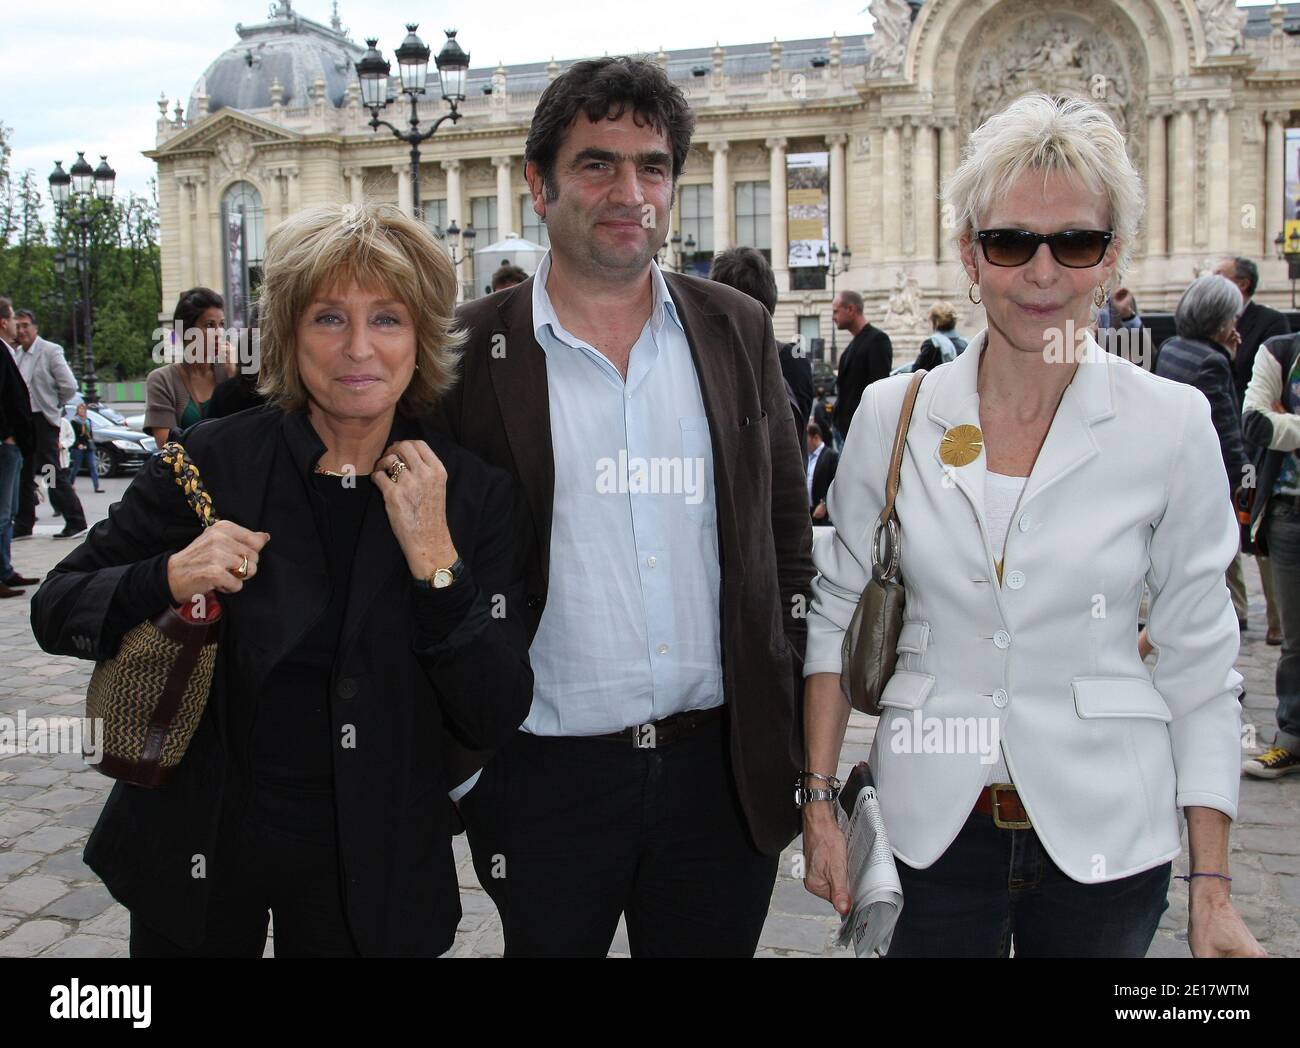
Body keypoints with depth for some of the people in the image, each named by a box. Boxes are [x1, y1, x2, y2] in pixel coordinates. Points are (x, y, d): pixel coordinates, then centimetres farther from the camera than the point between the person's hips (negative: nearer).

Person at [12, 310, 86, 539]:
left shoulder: (50, 351, -8)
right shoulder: (15, 354, 11)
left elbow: (69, 386, -13)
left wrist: (54, 405, -1)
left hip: (42, 421, -7)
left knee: (53, 474, -7)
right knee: (23, 475, 11)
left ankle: (76, 523, -3)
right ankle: (23, 525, 20)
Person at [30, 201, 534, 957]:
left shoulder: (476, 494, -8)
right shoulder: (209, 462, -9)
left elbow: (495, 723, -12)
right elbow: (55, 612, -2)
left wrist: (433, 556, -22)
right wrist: (168, 581, -22)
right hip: (193, 850, 1)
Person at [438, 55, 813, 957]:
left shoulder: (738, 331, 4)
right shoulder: (472, 349, -5)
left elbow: (788, 528, 10)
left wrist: (793, 714, 6)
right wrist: (460, 760, -2)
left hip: (724, 770, 2)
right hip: (546, 780, -2)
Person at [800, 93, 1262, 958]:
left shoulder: (1172, 425, -7)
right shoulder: (893, 415, -4)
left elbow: (1200, 666, -3)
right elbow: (836, 611, 4)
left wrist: (1212, 887, -4)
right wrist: (819, 800, 0)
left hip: (1103, 834, 0)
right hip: (930, 828, 1)